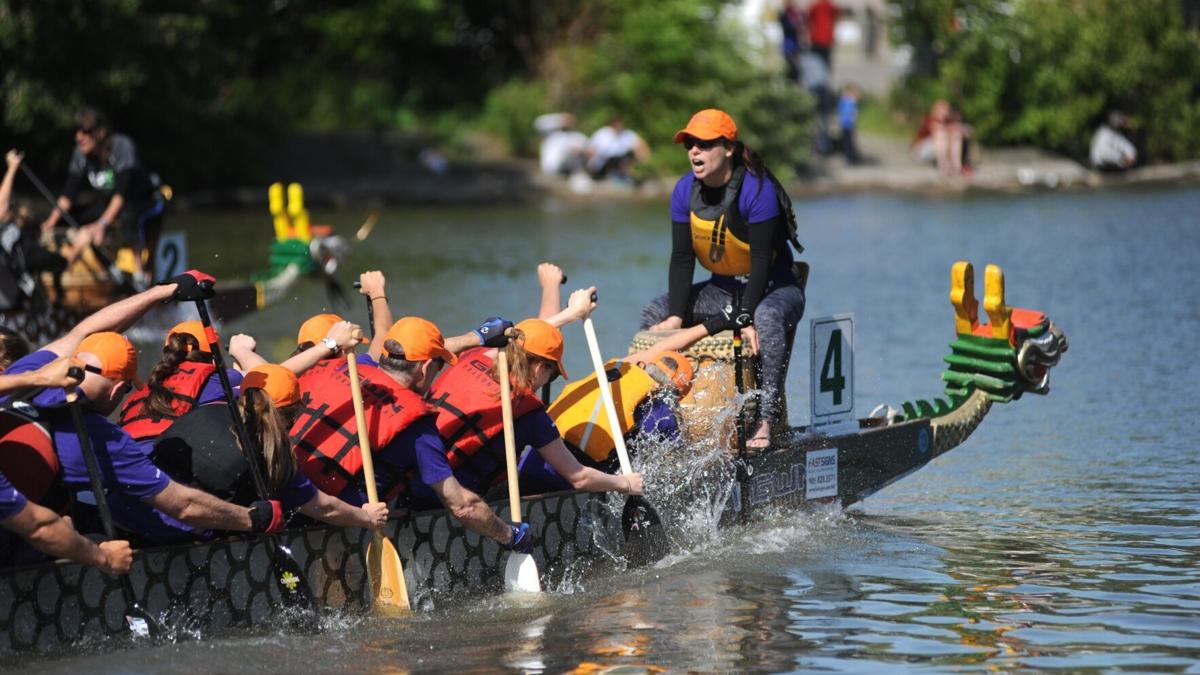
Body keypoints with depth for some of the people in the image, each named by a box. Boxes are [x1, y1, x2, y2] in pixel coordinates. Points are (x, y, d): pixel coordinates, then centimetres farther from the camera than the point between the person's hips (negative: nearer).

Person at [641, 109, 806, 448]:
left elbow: (761, 261, -25)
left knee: (767, 317, -40)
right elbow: (682, 258, -4)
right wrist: (676, 316, -15)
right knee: (653, 312, -5)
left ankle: (765, 421, -41)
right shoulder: (685, 191, -4)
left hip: (775, 288, -7)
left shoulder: (757, 190, -23)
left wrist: (747, 319, -31)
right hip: (723, 289, 7)